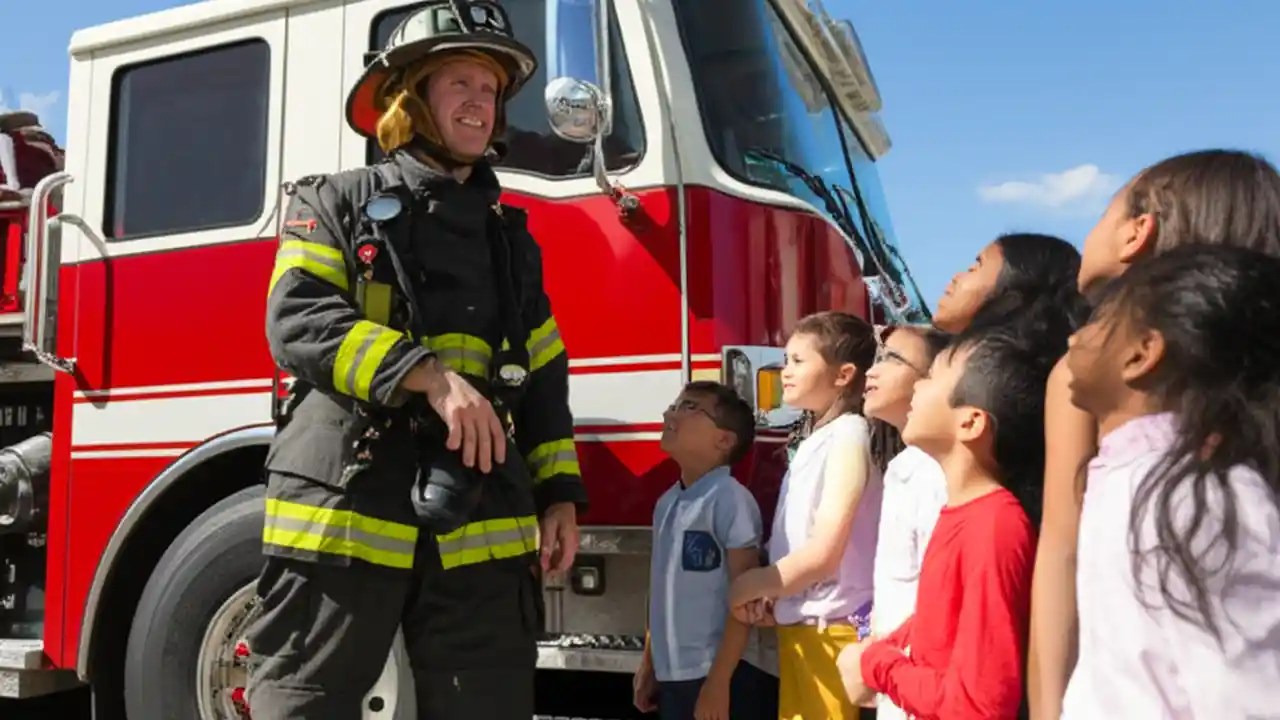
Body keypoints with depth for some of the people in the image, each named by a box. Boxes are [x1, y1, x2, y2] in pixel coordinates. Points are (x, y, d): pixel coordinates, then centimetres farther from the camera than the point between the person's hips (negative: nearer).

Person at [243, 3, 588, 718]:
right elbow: (298, 320, -9)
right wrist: (427, 374, -21)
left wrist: (559, 494, 10)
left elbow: (544, 378, 19)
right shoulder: (336, 202, 8)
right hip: (344, 504, -3)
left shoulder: (511, 236, 21)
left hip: (482, 524, 4)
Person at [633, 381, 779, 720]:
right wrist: (648, 666, 18)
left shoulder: (729, 499, -13)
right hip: (674, 677, 8)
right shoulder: (667, 503, 11)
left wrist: (718, 681, -18)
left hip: (724, 677, -8)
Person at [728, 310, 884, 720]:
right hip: (797, 623, 8)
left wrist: (748, 586, -8)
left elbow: (824, 552, -19)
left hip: (829, 627, -8)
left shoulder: (848, 436, -13)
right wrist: (766, 595, -6)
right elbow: (794, 542, 10)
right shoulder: (813, 441, 13)